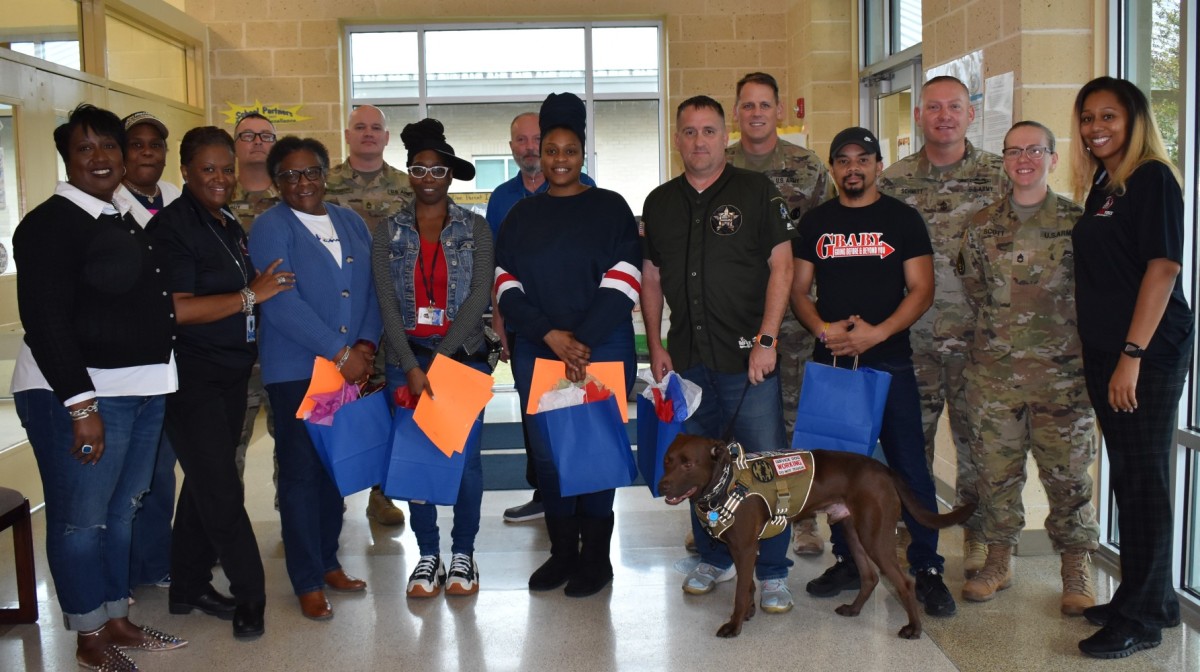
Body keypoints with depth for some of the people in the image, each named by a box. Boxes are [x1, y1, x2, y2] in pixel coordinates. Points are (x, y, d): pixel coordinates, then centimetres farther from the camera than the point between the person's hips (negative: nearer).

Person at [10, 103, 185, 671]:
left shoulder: (127, 219, 13)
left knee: (121, 513, 16)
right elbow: (46, 323, -17)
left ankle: (117, 621, 29)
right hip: (76, 392, -8)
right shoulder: (51, 223, -11)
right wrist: (81, 405, -21)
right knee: (80, 518, 2)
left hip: (142, 390, 8)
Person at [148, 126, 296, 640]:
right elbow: (176, 310, -20)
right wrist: (252, 295, -18)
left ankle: (189, 587, 27)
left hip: (231, 374, 8)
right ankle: (250, 594, 10)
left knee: (205, 485, 15)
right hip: (191, 379, -8)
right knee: (222, 491, -3)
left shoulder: (229, 226, 13)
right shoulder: (172, 226, -12)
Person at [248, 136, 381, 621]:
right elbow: (283, 304, -15)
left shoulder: (351, 222, 13)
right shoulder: (271, 227, -4)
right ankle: (307, 582, 9)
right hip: (295, 370, -5)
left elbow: (372, 288, 10)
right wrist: (339, 353, -18)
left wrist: (366, 345, -6)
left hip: (350, 367, 5)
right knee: (301, 472, 0)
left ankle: (328, 561, 26)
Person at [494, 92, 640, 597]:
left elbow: (622, 283, -6)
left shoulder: (610, 208, 3)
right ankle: (562, 552, 20)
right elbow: (507, 286, 4)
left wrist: (583, 342, -14)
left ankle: (595, 557, 14)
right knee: (547, 451, 6)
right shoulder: (521, 216, 12)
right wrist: (550, 335, -10)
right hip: (536, 352, 3)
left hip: (602, 349, -3)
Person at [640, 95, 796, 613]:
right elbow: (650, 280, 15)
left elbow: (781, 267, -4)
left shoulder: (756, 191, 0)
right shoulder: (660, 203, 11)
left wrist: (766, 340, -12)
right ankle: (714, 558, 28)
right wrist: (656, 349, 8)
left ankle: (773, 573, 10)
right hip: (687, 358, 4)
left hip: (747, 356, -4)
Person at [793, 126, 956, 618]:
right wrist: (821, 328, -9)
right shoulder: (816, 222, 11)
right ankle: (848, 561, 21)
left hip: (889, 359, -3)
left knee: (909, 463, -3)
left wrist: (877, 332, -15)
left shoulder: (902, 219, 3)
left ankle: (927, 569, 6)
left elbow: (921, 290, -2)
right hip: (830, 360, 3)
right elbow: (799, 289, 10)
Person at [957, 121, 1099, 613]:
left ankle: (1077, 571, 19)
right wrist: (1002, 330, 10)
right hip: (993, 372, 2)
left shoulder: (1078, 221, 0)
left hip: (1063, 373, -2)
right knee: (996, 470, 9)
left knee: (1067, 473, 3)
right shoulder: (982, 226, 6)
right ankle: (999, 561, 24)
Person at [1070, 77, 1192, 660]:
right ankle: (1152, 599, 28)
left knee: (1145, 480, -2)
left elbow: (1163, 266, -17)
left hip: (1149, 354, -9)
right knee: (1128, 478, 15)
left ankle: (1141, 618, 8)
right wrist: (1094, 351, 13)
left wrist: (1133, 354, -21)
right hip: (1106, 353, 9)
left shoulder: (1152, 179, -9)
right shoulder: (1100, 187, 15)